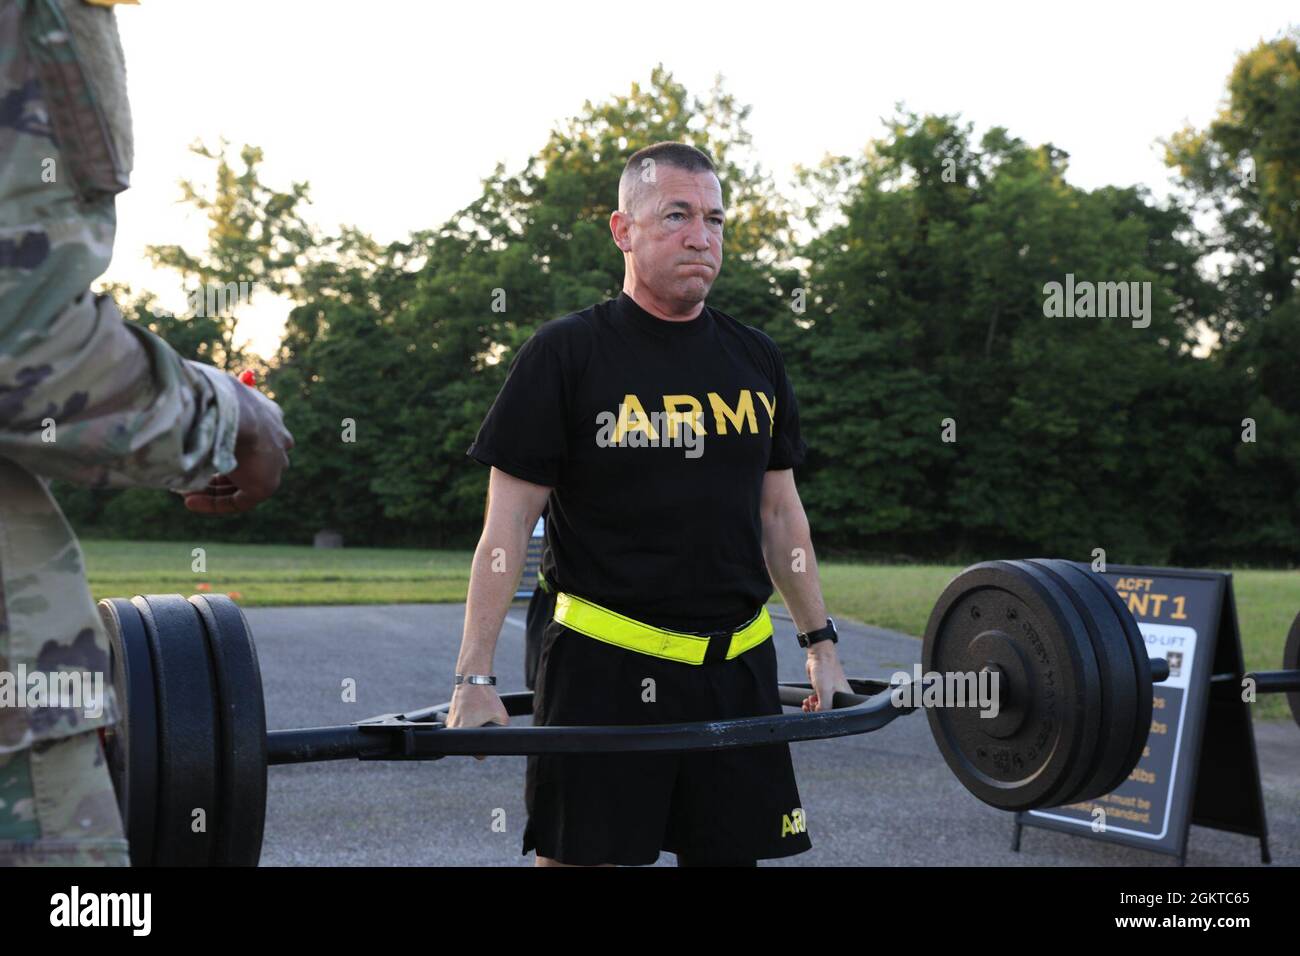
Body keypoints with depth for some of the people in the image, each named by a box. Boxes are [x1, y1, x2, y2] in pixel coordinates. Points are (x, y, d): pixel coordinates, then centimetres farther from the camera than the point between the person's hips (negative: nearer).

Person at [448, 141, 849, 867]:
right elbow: (509, 522, -7)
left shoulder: (754, 361, 9)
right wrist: (475, 678, -12)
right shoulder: (566, 355, -6)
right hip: (605, 669, -4)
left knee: (732, 849, 9)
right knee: (581, 855, 1)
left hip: (737, 665, 5)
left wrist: (822, 644, 13)